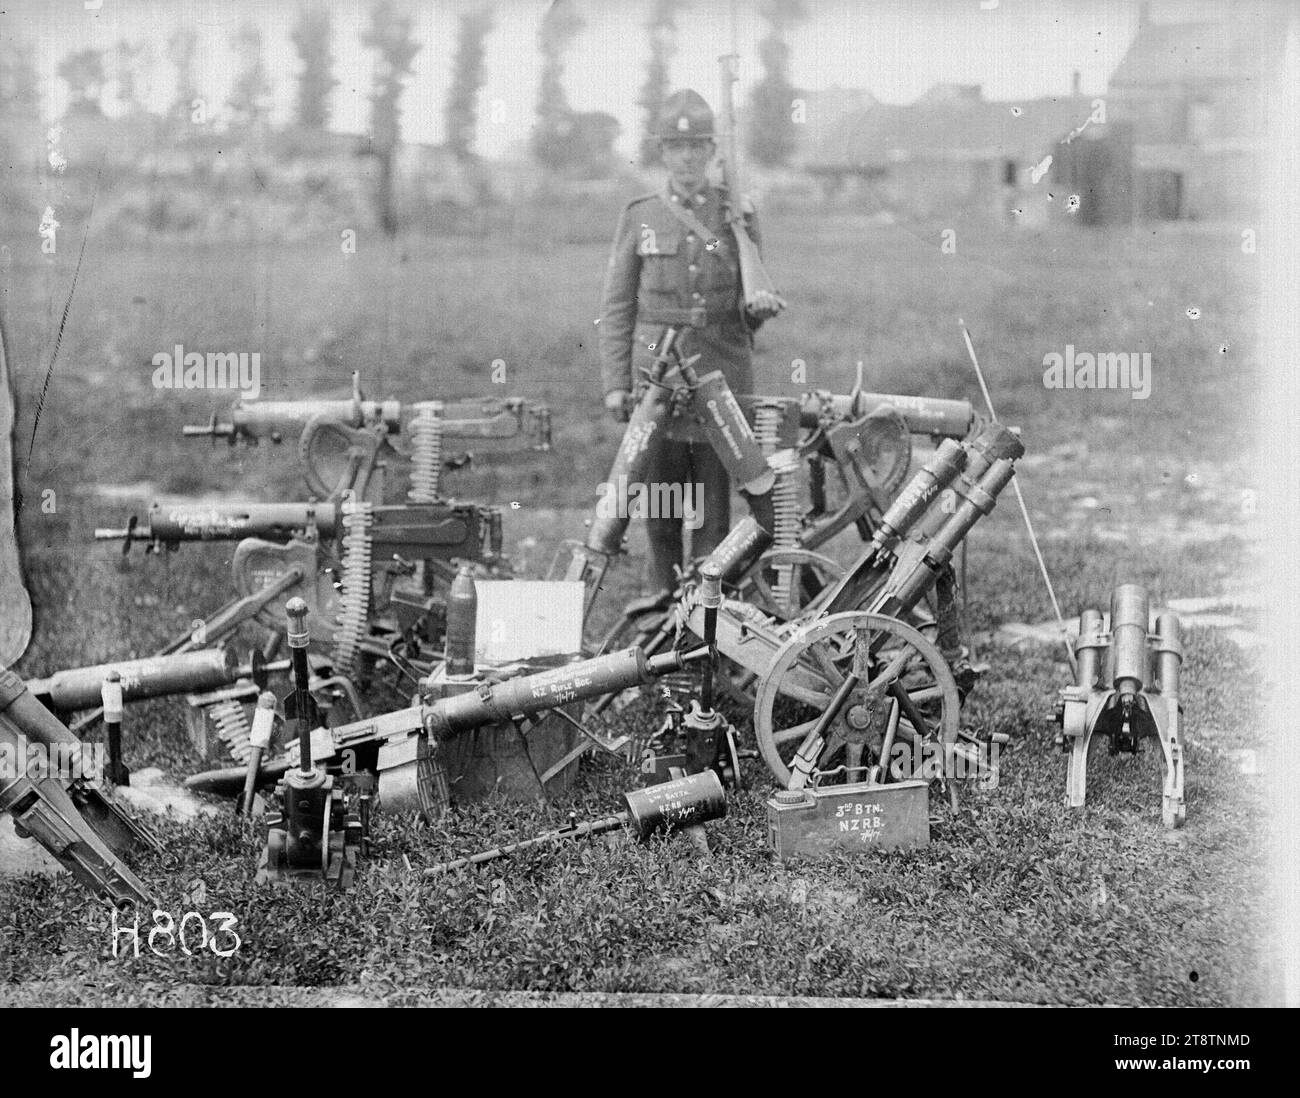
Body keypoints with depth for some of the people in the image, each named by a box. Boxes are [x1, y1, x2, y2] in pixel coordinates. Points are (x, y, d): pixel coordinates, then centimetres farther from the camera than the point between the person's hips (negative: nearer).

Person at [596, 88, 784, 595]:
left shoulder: (737, 213, 7)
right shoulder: (639, 217, 6)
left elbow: (754, 298, 13)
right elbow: (616, 307, 7)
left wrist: (760, 306, -11)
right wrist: (615, 383, -1)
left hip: (722, 373, 0)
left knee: (714, 500, -1)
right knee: (660, 499, 4)